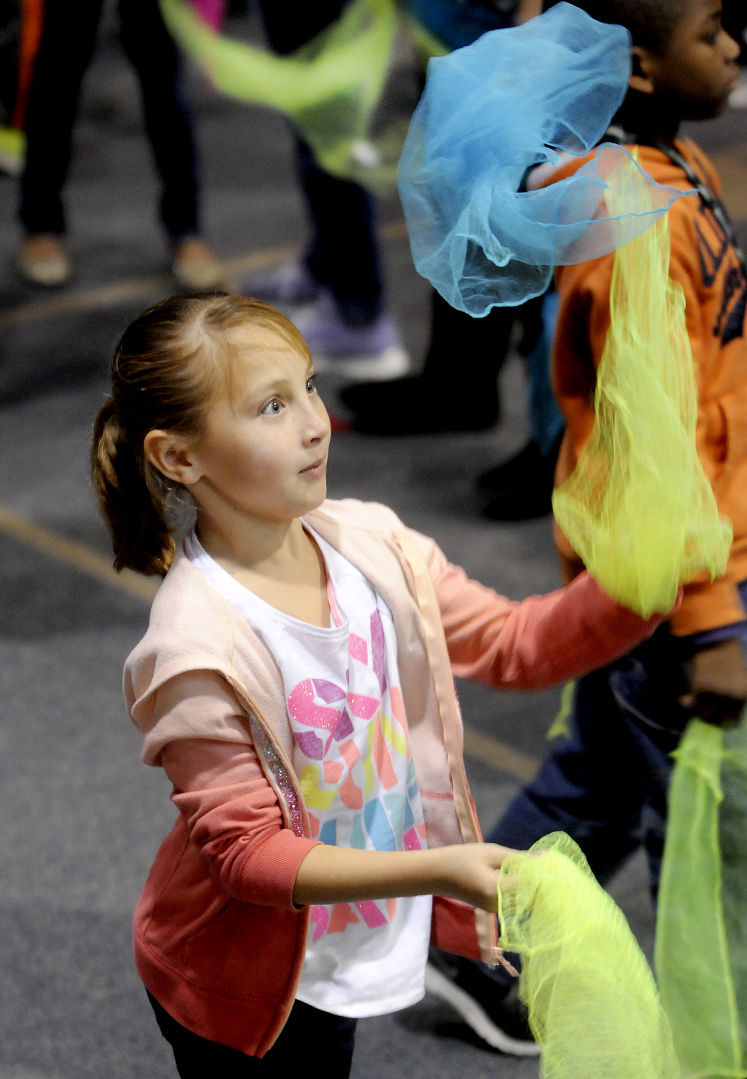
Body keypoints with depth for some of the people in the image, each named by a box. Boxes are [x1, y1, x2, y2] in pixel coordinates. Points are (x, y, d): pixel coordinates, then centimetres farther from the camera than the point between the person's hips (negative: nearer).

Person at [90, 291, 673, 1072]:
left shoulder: (365, 542, -9)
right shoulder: (198, 646, -28)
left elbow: (514, 645, -3)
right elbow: (244, 852, -25)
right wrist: (437, 871, -34)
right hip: (242, 987, -6)